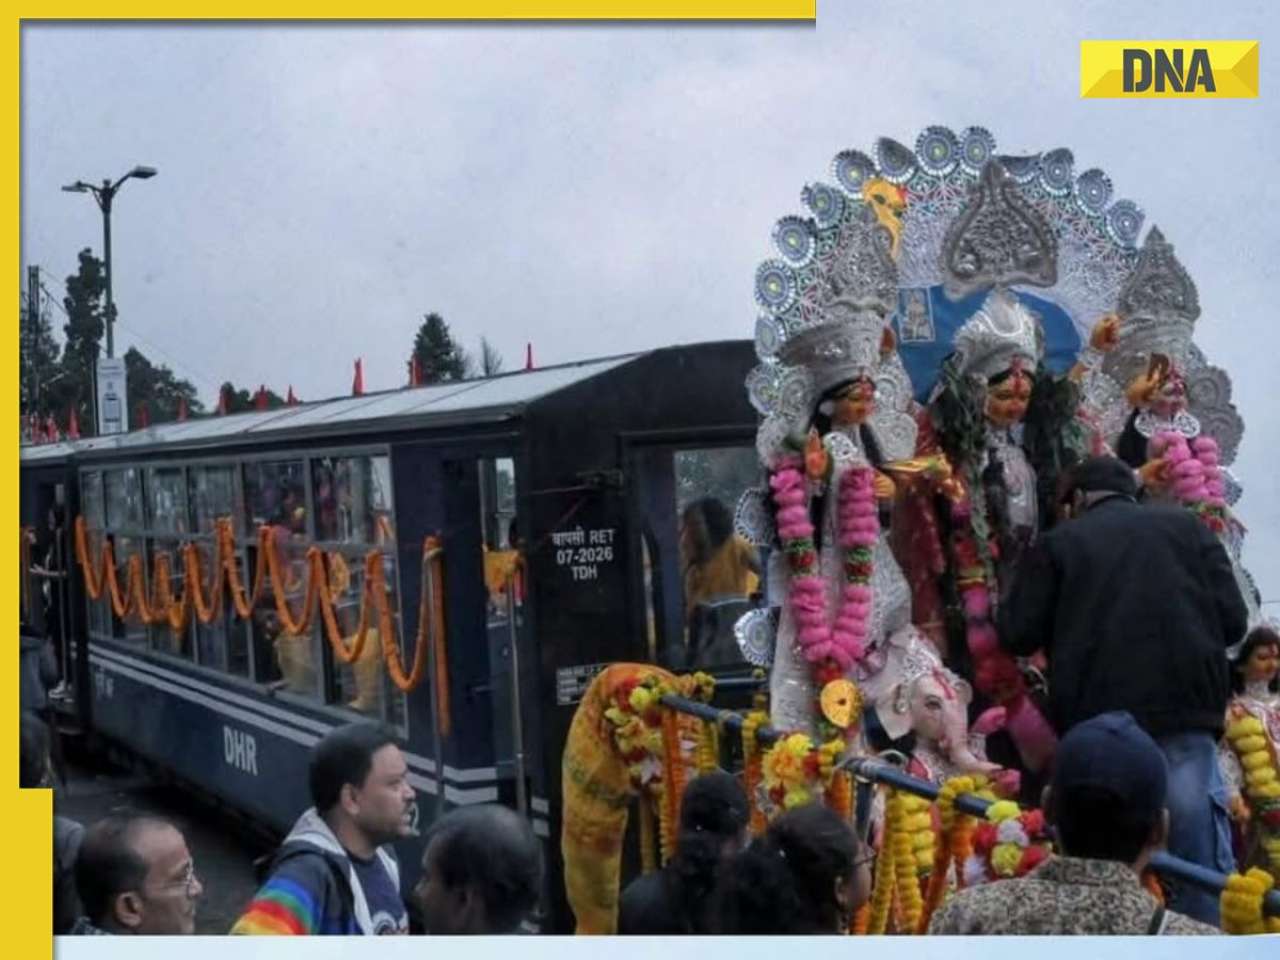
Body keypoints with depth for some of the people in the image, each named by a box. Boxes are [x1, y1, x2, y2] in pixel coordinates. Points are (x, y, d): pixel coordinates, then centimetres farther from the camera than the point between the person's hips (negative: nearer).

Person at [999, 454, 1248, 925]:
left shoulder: (1058, 542, 8)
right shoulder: (1187, 526, 12)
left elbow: (1017, 637, 4)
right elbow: (1233, 620, 6)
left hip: (1096, 719, 0)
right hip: (1183, 709, 0)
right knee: (1200, 864, 1)